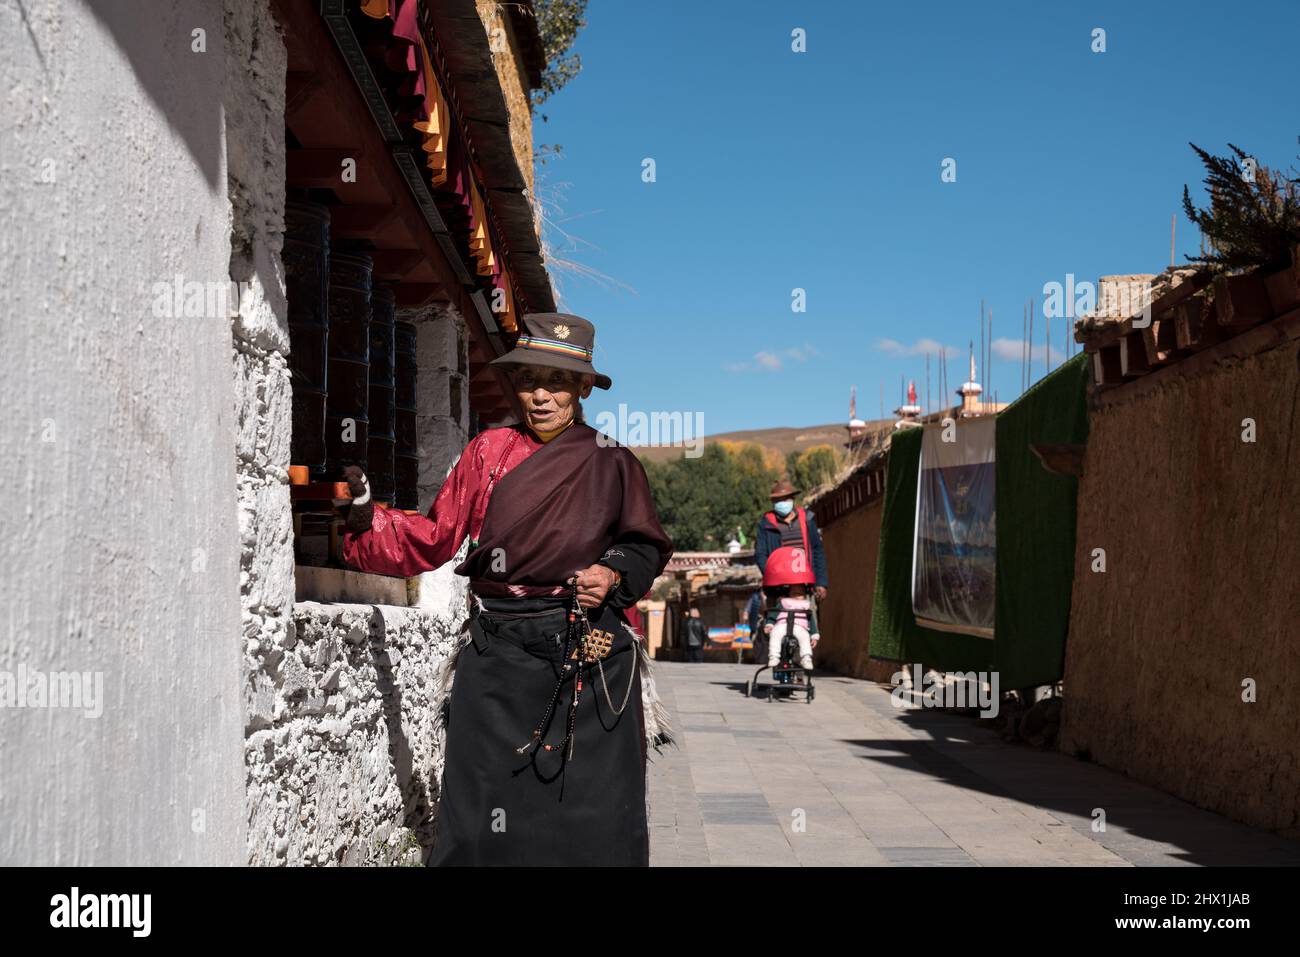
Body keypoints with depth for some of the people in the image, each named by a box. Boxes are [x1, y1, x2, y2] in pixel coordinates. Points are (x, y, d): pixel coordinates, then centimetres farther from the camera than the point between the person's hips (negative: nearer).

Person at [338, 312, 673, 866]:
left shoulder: (611, 463, 5)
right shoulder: (488, 452, 8)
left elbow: (645, 546, 12)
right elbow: (434, 539, 7)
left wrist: (613, 576, -8)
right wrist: (364, 510, -5)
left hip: (590, 655, -1)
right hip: (498, 651, 1)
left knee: (594, 817, 2)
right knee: (487, 814, 0)